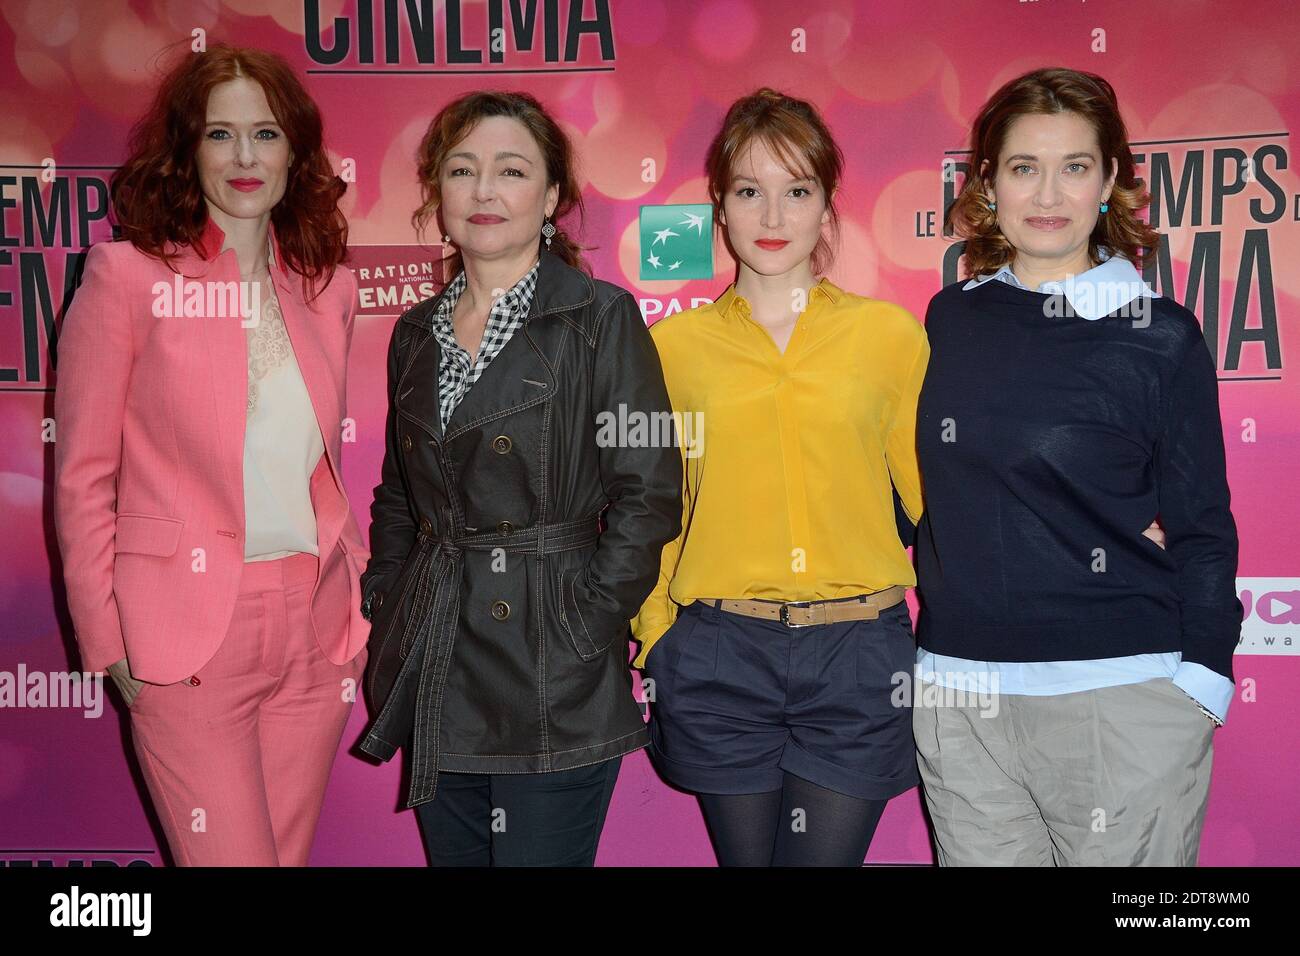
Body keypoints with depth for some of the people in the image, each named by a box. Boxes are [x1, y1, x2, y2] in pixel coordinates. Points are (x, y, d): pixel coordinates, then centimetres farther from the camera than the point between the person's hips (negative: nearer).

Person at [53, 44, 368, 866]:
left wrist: (356, 595, 9)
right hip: (189, 641, -4)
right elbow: (83, 477, -4)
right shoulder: (129, 273, -6)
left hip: (317, 630, 4)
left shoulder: (329, 286, 7)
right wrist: (111, 642, -6)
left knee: (289, 853, 15)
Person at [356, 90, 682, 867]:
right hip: (436, 678, 6)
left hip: (554, 685, -5)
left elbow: (648, 492, -10)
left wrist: (583, 622, -13)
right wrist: (386, 611, 9)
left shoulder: (601, 317, -7)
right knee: (451, 852, 16)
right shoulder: (416, 332, 11)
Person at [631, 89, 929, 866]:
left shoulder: (890, 333, 3)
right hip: (719, 658, 1)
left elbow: (932, 494, 8)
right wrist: (658, 637, 2)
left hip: (859, 658, 0)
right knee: (744, 854, 13)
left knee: (826, 854, 7)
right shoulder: (674, 345, 4)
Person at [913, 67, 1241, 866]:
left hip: (1123, 695, -2)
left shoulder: (1162, 337, -2)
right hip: (961, 698, 3)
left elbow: (1200, 529, 0)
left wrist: (1200, 685, -5)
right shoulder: (952, 320, 6)